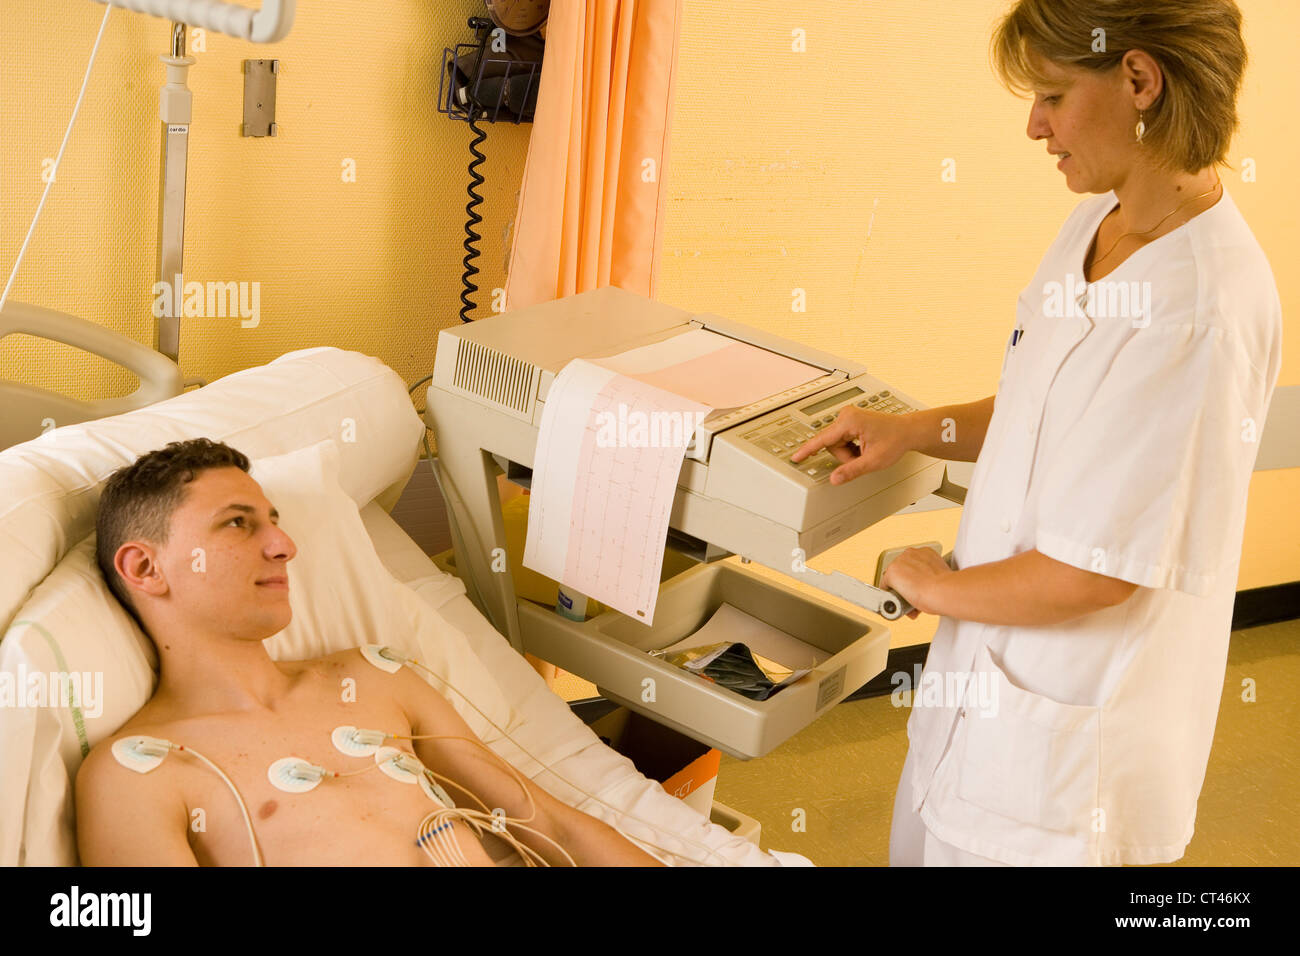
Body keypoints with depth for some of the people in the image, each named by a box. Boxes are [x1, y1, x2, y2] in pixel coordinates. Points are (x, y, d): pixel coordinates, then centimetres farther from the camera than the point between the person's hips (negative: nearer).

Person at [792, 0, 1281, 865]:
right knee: (927, 840, 23)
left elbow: (1099, 570, -25)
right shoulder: (1097, 224, 1)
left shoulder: (1202, 307, -28)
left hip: (1071, 721, -8)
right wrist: (912, 431, 2)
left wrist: (938, 586, -11)